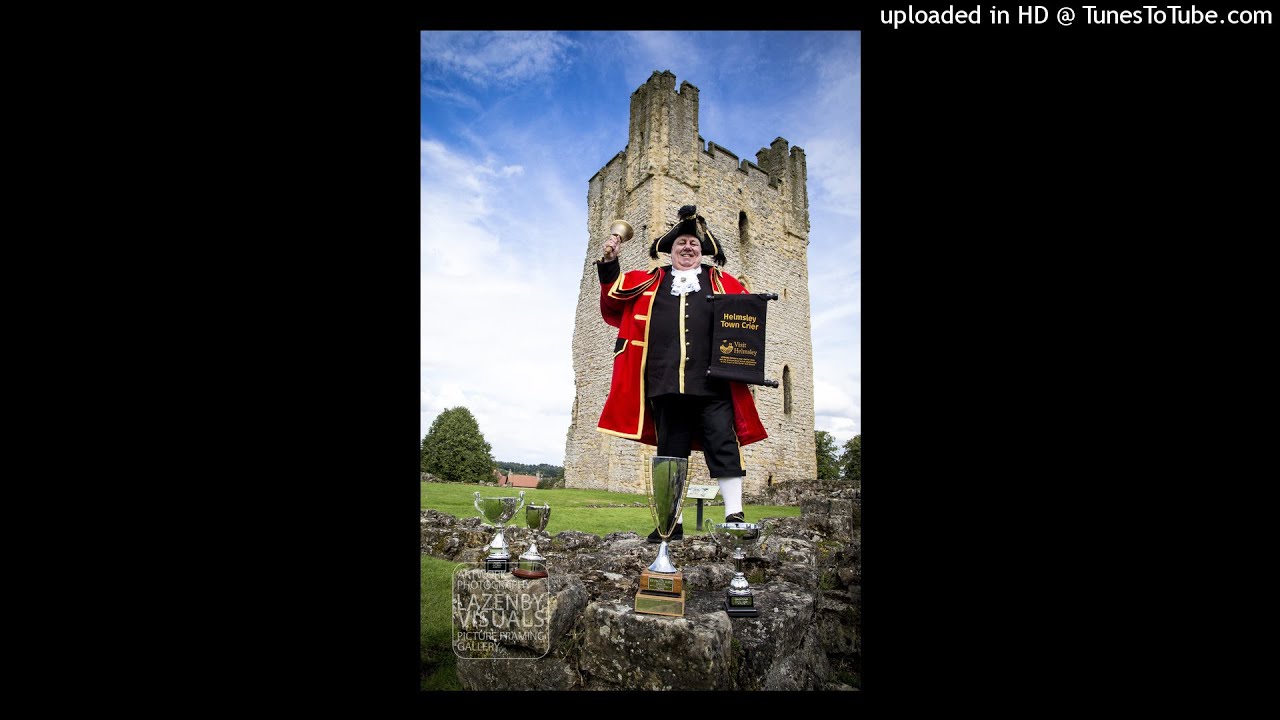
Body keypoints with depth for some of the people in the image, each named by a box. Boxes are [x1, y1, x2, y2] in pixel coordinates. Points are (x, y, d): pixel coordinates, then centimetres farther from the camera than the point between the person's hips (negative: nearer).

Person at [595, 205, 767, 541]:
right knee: (670, 452, 5)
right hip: (665, 383, 1)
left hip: (713, 384, -1)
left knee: (724, 446, -6)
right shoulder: (649, 281, 21)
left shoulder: (722, 282, 19)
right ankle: (672, 522, 13)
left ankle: (734, 514, -1)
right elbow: (614, 304, 14)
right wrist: (609, 263, 3)